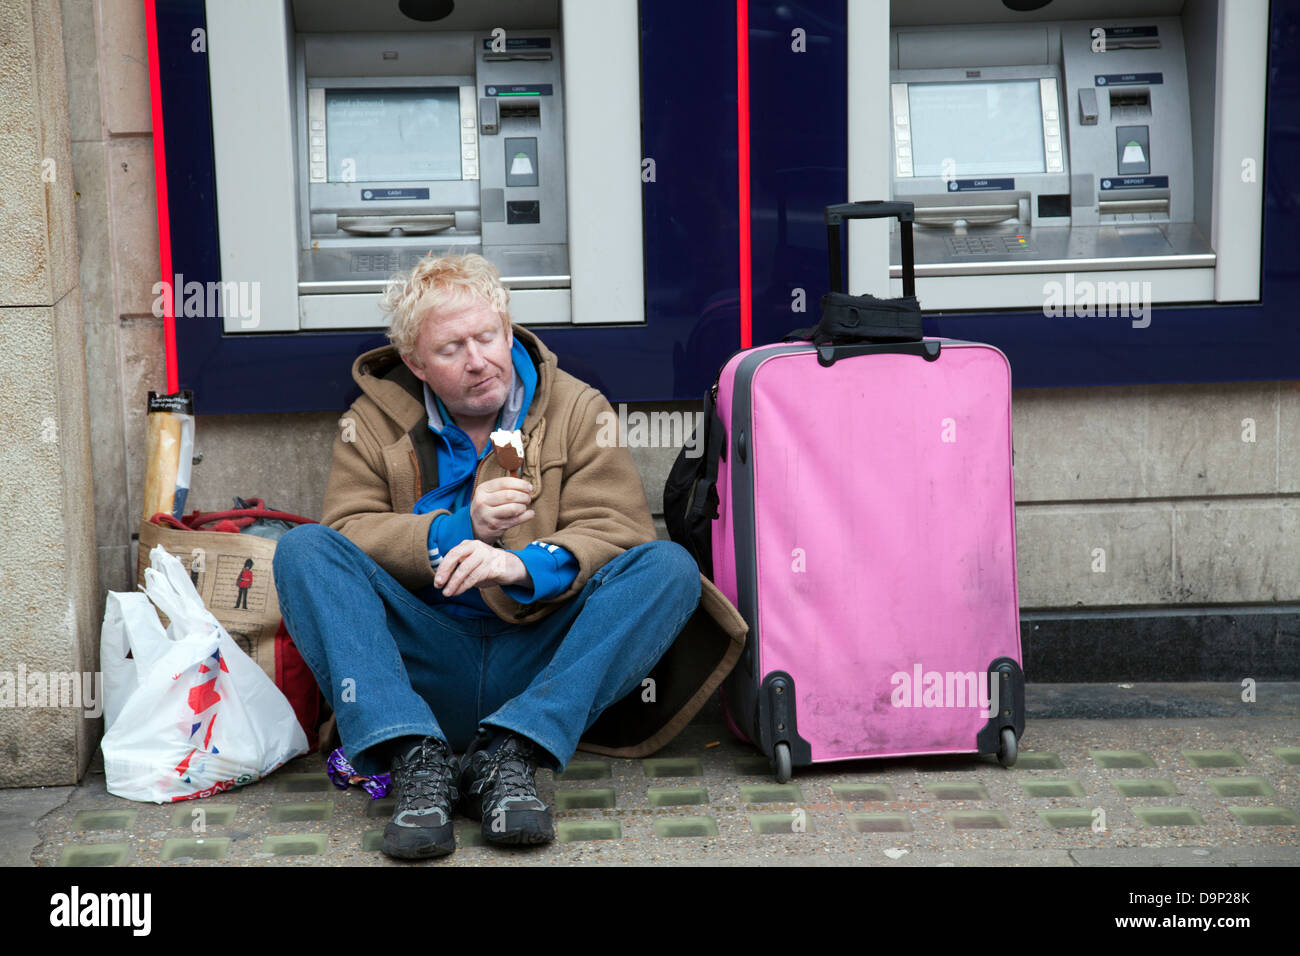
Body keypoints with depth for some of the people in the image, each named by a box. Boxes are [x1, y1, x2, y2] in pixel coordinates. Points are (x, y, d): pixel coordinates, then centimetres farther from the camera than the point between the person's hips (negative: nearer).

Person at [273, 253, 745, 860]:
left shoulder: (578, 411, 8)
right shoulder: (375, 421, 11)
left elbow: (617, 531, -5)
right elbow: (348, 532, -2)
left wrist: (527, 566, -25)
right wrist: (459, 530, -16)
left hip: (543, 661, 0)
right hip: (424, 666, 1)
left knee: (670, 568, -23)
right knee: (304, 549, -19)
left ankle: (507, 755, -33)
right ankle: (417, 761, -34)